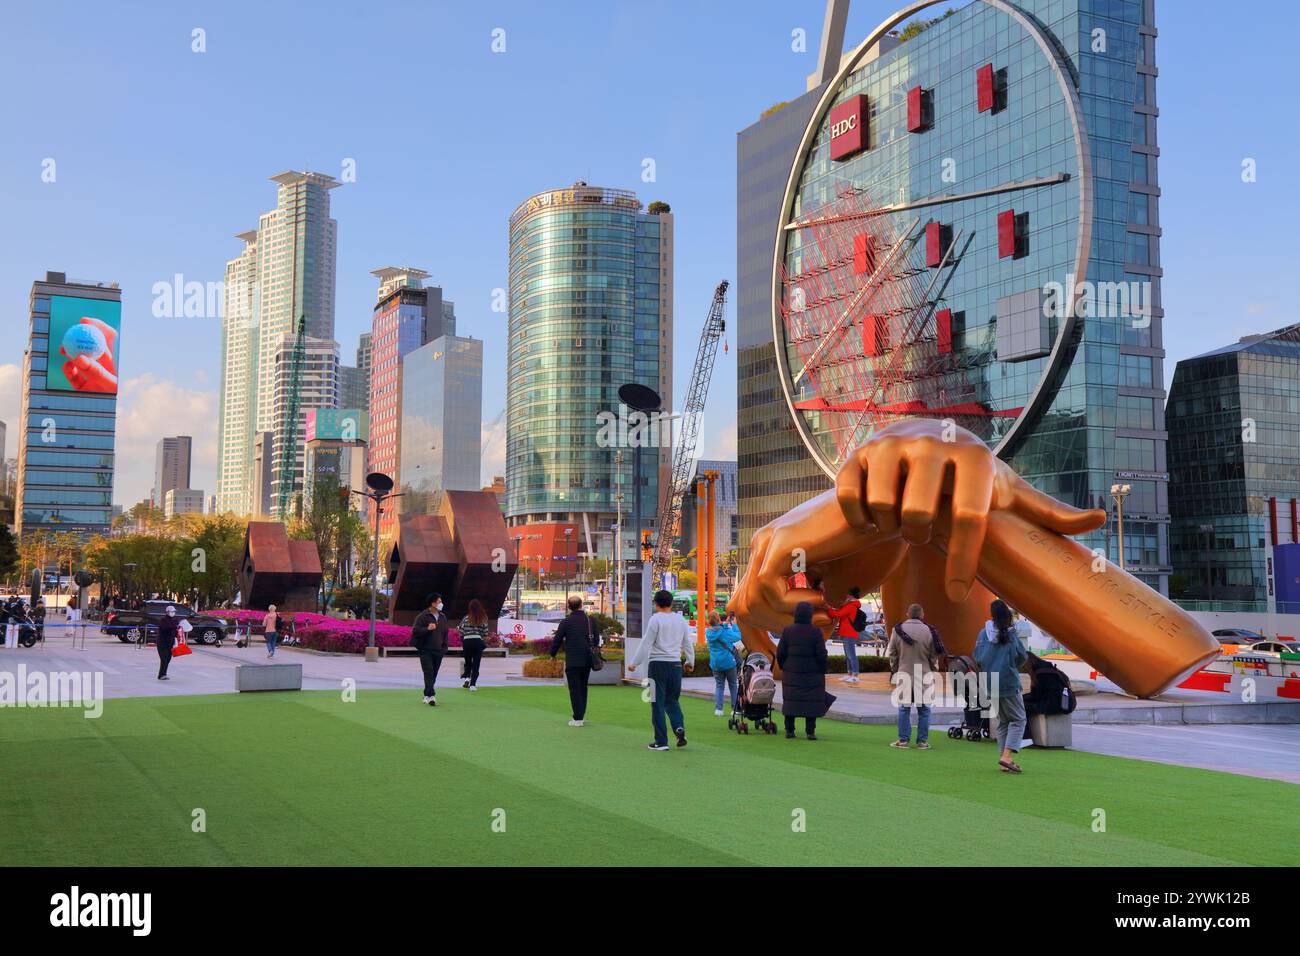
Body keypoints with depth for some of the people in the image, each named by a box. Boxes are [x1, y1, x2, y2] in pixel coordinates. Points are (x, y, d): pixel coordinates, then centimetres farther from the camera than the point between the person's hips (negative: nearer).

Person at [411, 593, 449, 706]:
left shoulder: (443, 617, 13)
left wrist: (444, 647, 11)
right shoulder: (422, 616, -5)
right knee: (429, 673, -14)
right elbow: (415, 630, -10)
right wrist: (427, 629, -25)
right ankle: (430, 696, -20)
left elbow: (445, 633, 19)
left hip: (438, 650, 6)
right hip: (426, 650, -6)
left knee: (434, 674, 9)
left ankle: (427, 695, 20)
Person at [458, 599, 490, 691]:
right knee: (476, 663, 5)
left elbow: (461, 632, 1)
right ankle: (473, 684, -1)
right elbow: (485, 633, -1)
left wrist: (462, 643, 17)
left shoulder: (466, 618, -1)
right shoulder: (483, 619, -1)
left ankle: (465, 677, -3)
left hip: (467, 642, 1)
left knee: (468, 662, 18)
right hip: (478, 641, -1)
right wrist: (485, 643, 15)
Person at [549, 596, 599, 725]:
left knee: (574, 689, 0)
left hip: (572, 661, -4)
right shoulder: (590, 620, 3)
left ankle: (578, 718, -3)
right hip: (587, 660, 4)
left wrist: (553, 655, 12)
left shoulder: (566, 622, -8)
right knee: (583, 687, 17)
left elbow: (557, 640, -4)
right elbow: (596, 638, 11)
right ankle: (582, 714, 23)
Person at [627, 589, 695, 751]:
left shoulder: (656, 619, -7)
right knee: (672, 700, 19)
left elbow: (646, 643, -9)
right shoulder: (681, 620, 8)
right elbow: (688, 643, 16)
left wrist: (634, 663, -3)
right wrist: (690, 662, 31)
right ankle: (679, 726, -6)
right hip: (676, 664, 5)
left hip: (658, 663, -5)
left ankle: (661, 741, 3)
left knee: (658, 703, 2)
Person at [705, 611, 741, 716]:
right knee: (733, 685, 9)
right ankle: (735, 709, 10)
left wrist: (726, 624, 13)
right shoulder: (724, 632, -18)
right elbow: (738, 637, -8)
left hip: (715, 663, 4)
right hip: (728, 662, -4)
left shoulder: (708, 632, -2)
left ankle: (718, 709, -1)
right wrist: (734, 624, 1)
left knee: (719, 685, 10)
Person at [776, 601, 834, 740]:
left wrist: (783, 668, 13)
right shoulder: (815, 632, -9)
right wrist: (823, 671, 3)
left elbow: (780, 653, -1)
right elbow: (821, 654, -10)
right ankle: (810, 731, 1)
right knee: (812, 702, 4)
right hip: (812, 675, -2)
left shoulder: (787, 631, -3)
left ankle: (789, 730, 10)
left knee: (790, 701, 9)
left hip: (791, 673, 2)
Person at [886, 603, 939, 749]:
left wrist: (894, 670, 15)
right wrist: (932, 672, 16)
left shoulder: (898, 630, -3)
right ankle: (922, 741, 10)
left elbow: (892, 654, 2)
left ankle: (903, 740, 8)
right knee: (923, 709, 8)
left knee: (904, 708, 9)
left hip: (904, 674, 1)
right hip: (924, 676, 0)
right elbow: (934, 655, 2)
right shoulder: (928, 631, -6)